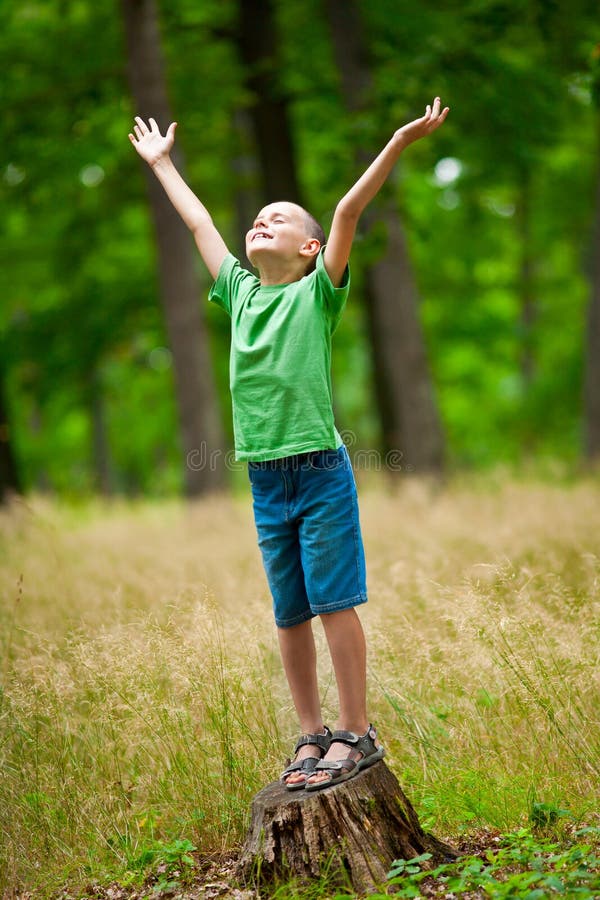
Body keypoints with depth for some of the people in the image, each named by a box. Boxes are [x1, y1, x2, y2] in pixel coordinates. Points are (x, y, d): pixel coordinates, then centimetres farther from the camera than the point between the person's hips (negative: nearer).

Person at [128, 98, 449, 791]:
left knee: (333, 601, -3)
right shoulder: (240, 292, 12)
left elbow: (348, 211, -11)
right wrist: (160, 163, 34)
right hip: (265, 478, 5)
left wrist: (399, 143, -17)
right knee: (290, 612, 9)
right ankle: (312, 736, 17)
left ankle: (355, 733, 5)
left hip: (320, 470, -5)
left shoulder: (317, 293, 0)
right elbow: (199, 223, 23)